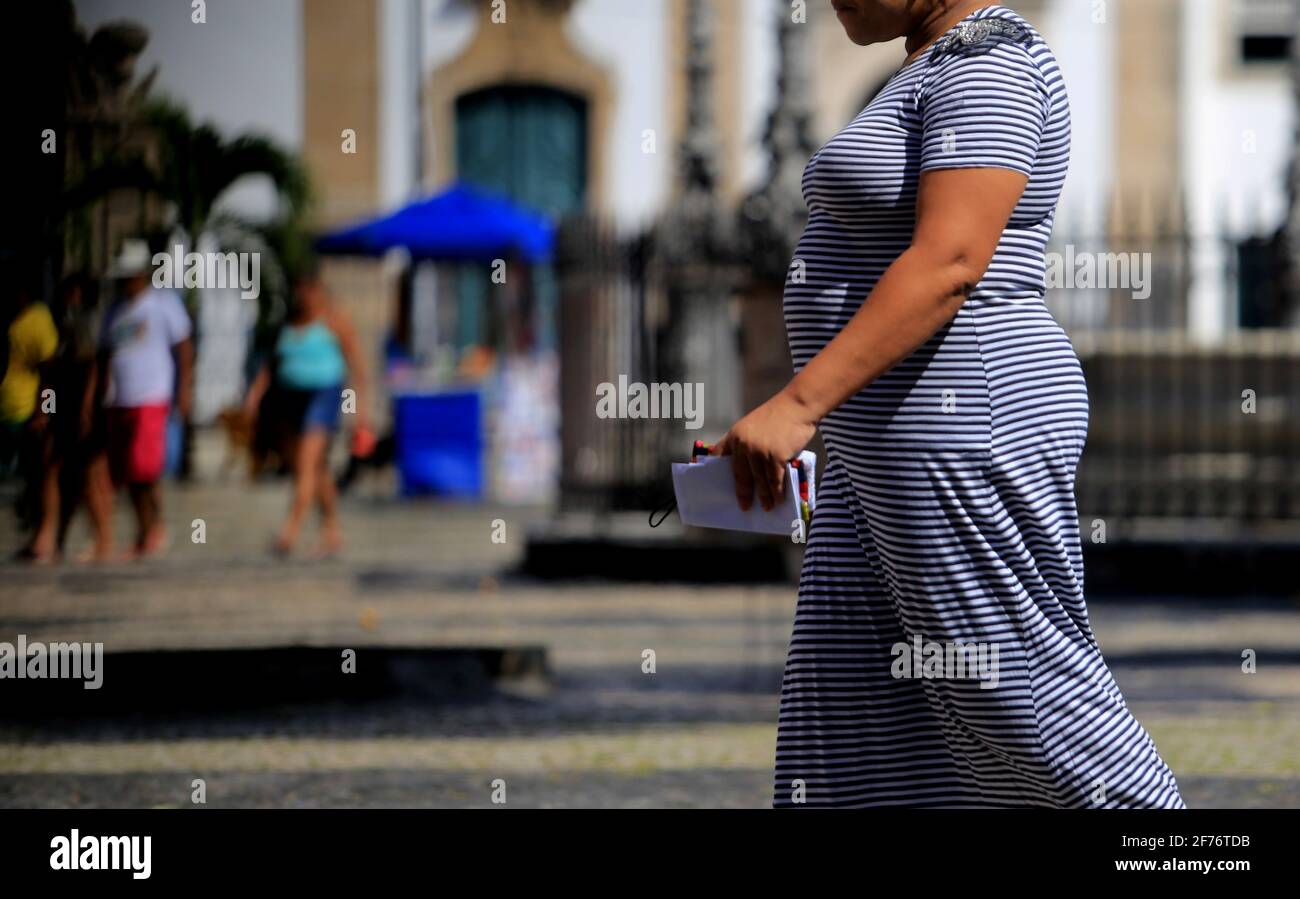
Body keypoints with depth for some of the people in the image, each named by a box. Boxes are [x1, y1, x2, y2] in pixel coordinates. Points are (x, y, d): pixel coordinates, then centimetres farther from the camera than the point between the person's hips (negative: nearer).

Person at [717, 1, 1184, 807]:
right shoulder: (943, 73, 17)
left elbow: (951, 263, -25)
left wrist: (797, 405, -28)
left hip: (957, 431, -11)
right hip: (910, 436, 11)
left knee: (1024, 690, -3)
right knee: (849, 707, 7)